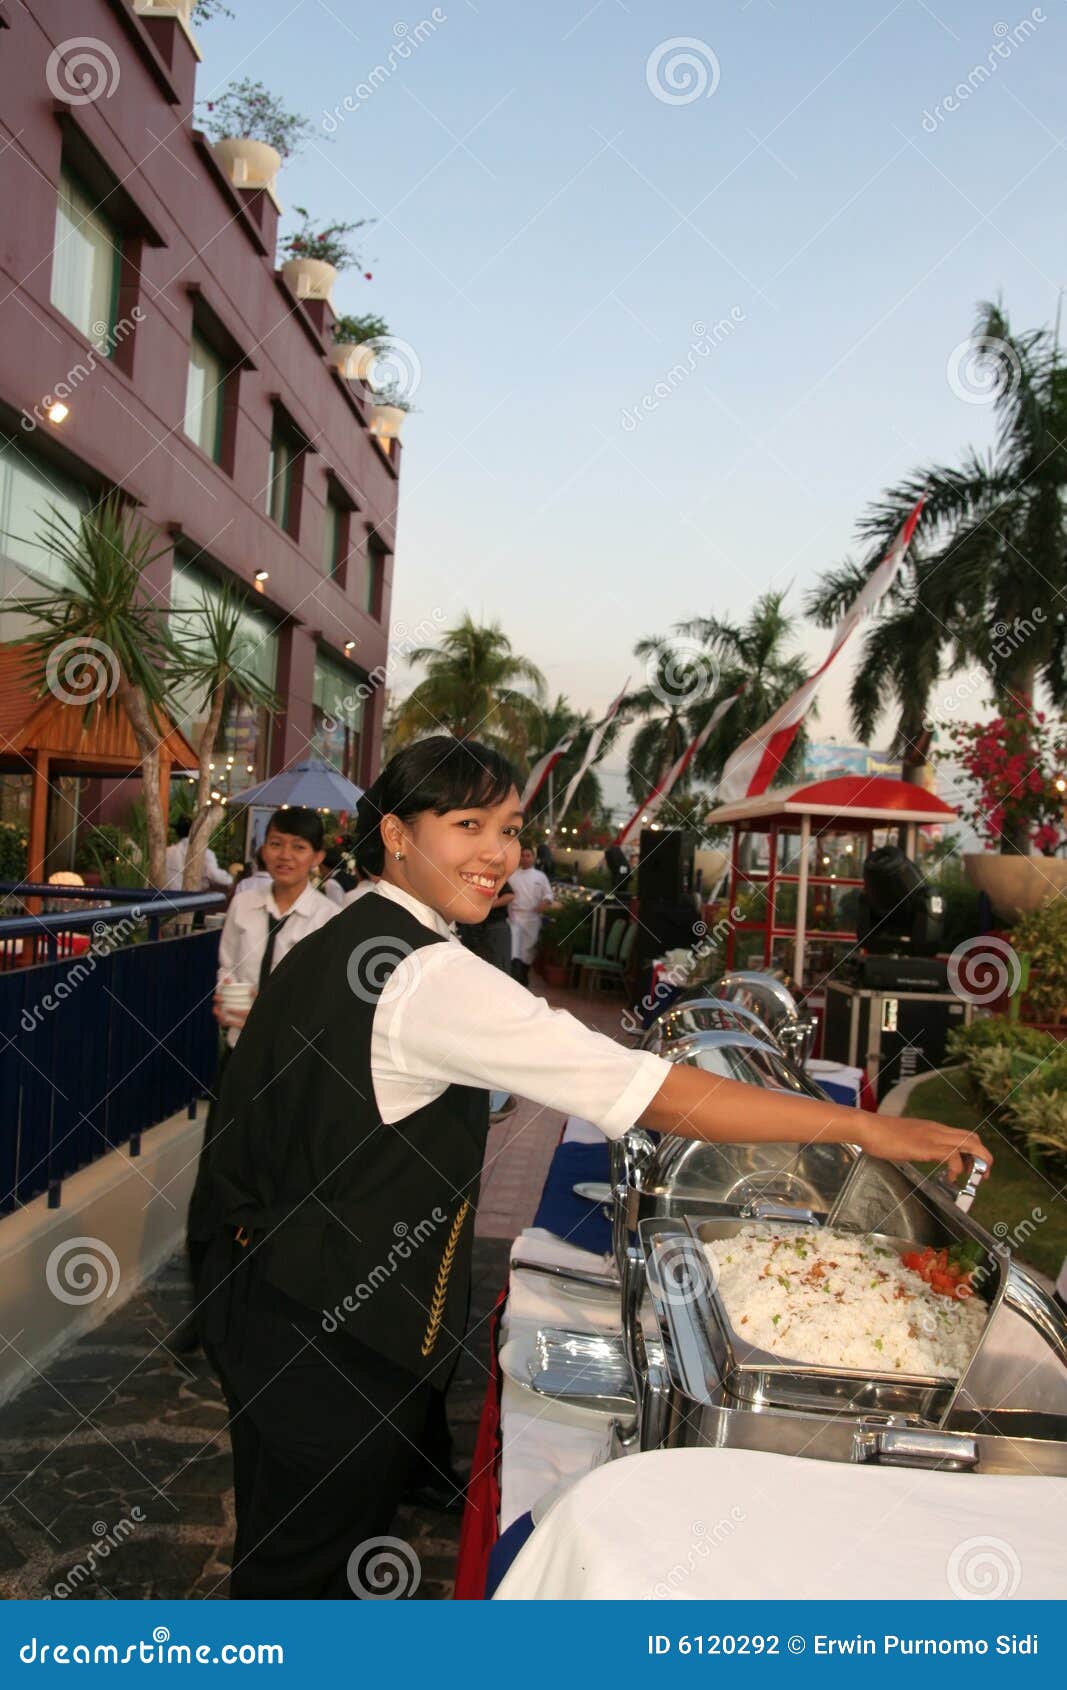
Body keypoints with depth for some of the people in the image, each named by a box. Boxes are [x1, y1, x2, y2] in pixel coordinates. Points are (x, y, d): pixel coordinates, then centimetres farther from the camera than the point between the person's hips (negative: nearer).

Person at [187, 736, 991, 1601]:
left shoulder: (328, 946, 4)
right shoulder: (432, 976, -27)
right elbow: (648, 1091, -30)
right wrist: (861, 1125, -24)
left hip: (267, 1295, 9)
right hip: (330, 1338, -9)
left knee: (289, 1546, 26)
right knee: (305, 1568, 14)